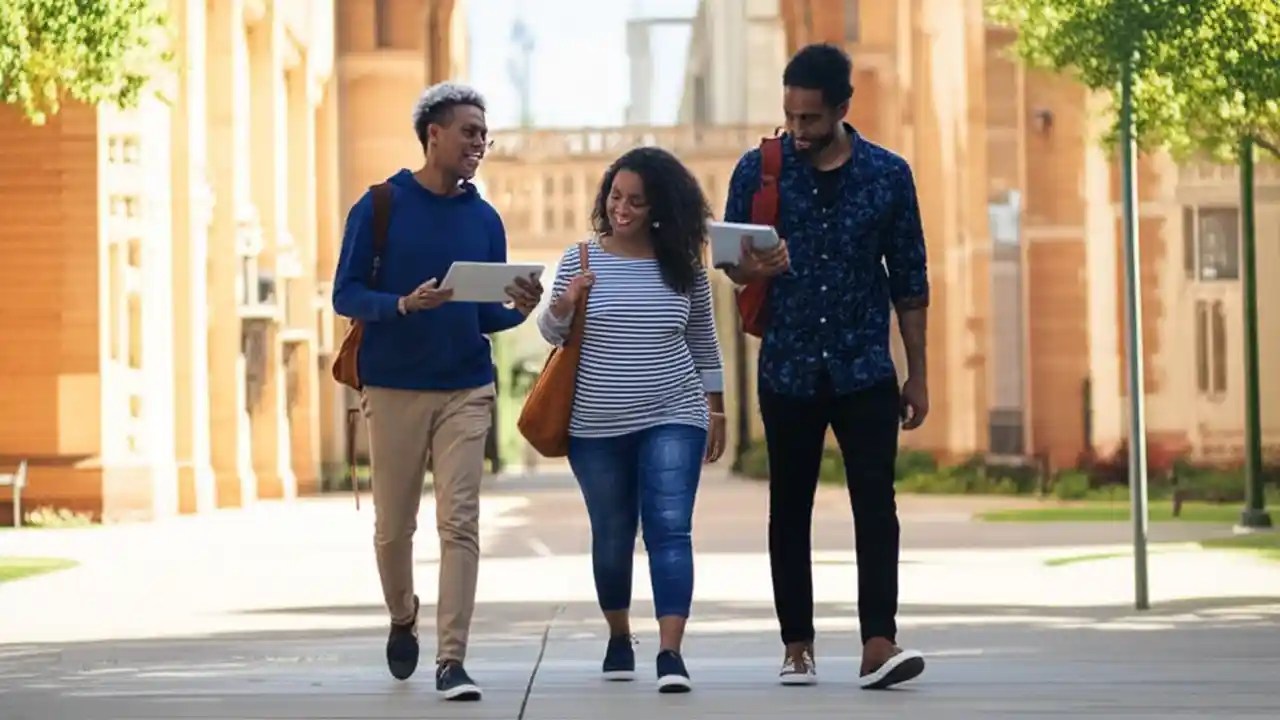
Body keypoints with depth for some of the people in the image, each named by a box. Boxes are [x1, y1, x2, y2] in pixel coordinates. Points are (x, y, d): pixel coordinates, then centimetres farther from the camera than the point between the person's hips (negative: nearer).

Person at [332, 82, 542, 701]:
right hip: (393, 388, -2)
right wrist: (405, 304, -22)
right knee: (393, 525, 8)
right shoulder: (379, 207, -2)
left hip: (466, 391, 2)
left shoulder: (484, 218, 8)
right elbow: (345, 295, -5)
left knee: (459, 523, -9)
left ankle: (451, 660, -9)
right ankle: (402, 622, 36)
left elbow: (487, 314, 12)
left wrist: (518, 311, -11)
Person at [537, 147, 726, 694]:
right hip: (596, 427, 1)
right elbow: (550, 333, 2)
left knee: (669, 529, -12)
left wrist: (715, 410, 10)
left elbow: (703, 343, 11)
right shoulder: (579, 260, -1)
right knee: (612, 536, 10)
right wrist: (563, 304, -20)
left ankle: (670, 653, -19)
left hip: (672, 420, -1)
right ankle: (619, 638, 28)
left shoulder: (684, 267, 2)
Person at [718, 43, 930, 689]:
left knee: (875, 503, -9)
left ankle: (879, 644, -13)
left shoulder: (888, 174, 0)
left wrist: (918, 373, 4)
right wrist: (749, 268, -19)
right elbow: (727, 256, 7)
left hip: (865, 370, -1)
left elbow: (909, 280, 6)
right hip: (787, 370, 1)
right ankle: (797, 646, 14)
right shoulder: (759, 170, -1)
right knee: (790, 509, 7)